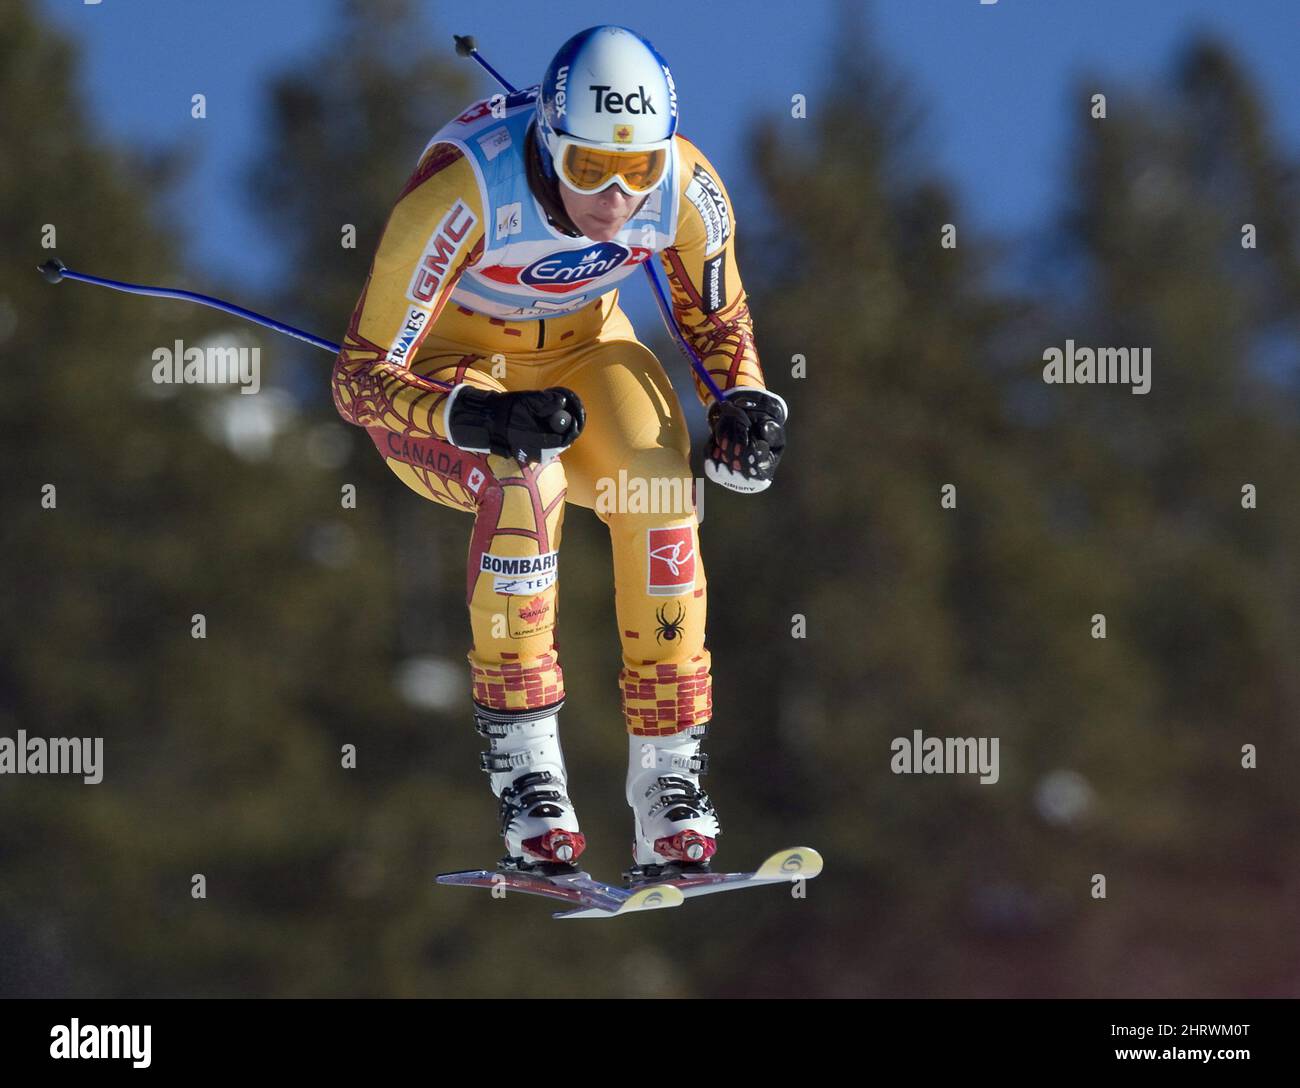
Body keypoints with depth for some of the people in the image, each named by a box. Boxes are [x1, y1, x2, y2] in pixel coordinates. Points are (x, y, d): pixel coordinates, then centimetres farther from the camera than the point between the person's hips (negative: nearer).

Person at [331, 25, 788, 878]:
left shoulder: (690, 193, -23)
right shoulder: (462, 192, -35)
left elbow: (719, 321, 0)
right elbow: (360, 378, -29)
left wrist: (744, 400, -22)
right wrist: (480, 416, -46)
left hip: (580, 348, 3)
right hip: (440, 374, -3)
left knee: (661, 495, -26)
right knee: (523, 479, -34)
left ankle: (669, 777, -16)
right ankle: (524, 765, -24)